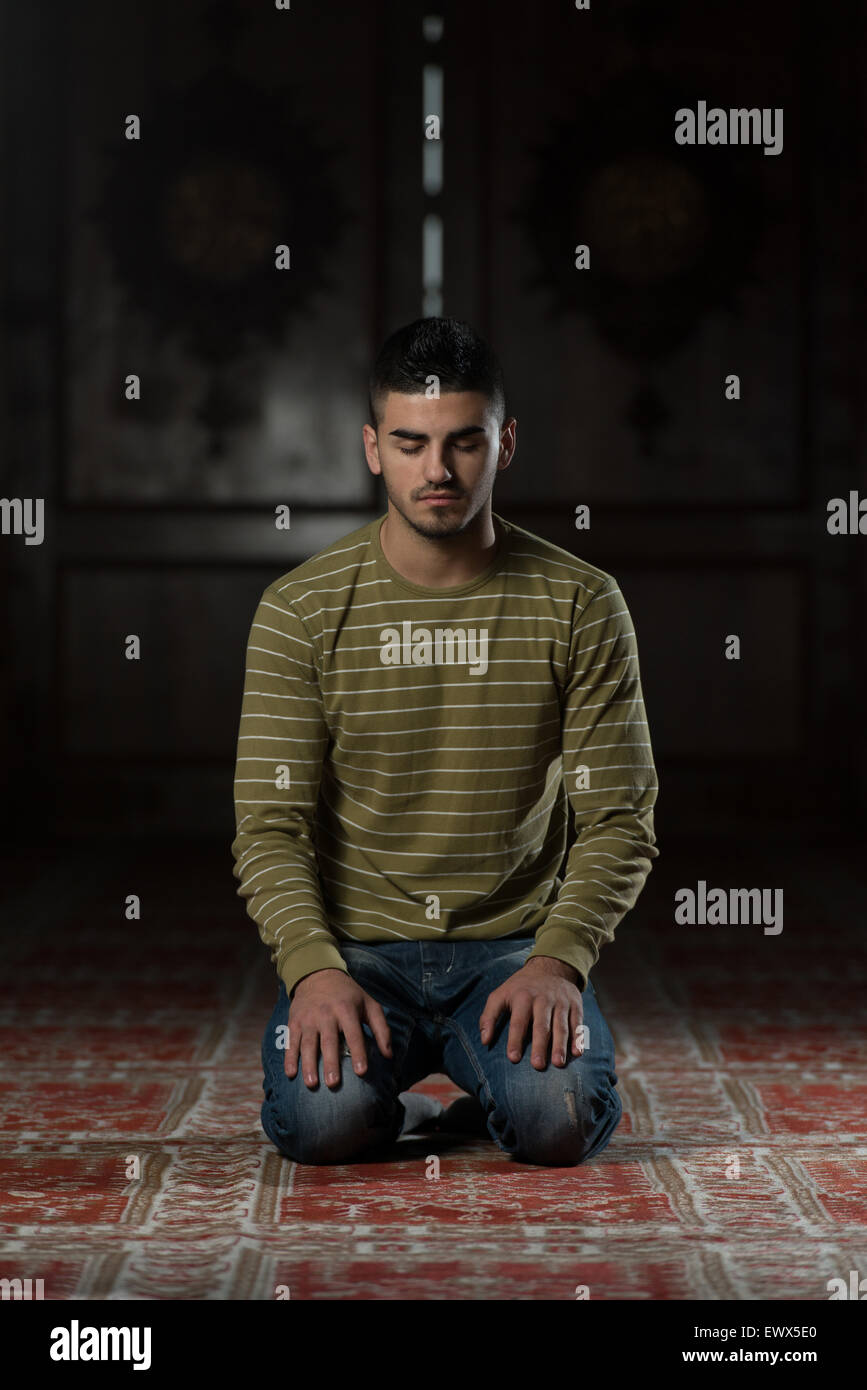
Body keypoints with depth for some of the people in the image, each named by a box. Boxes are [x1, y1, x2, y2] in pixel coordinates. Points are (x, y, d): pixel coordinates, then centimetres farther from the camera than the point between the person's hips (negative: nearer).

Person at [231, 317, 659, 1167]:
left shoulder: (582, 605, -1)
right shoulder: (300, 609, -2)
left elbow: (618, 822, -2)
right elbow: (270, 825, -5)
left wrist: (557, 961, -20)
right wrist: (314, 968, -23)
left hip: (514, 945, 1)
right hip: (355, 945, 0)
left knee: (561, 1122, -28)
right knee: (324, 1120, -30)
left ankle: (490, 1099, 9)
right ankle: (391, 1107, 7)